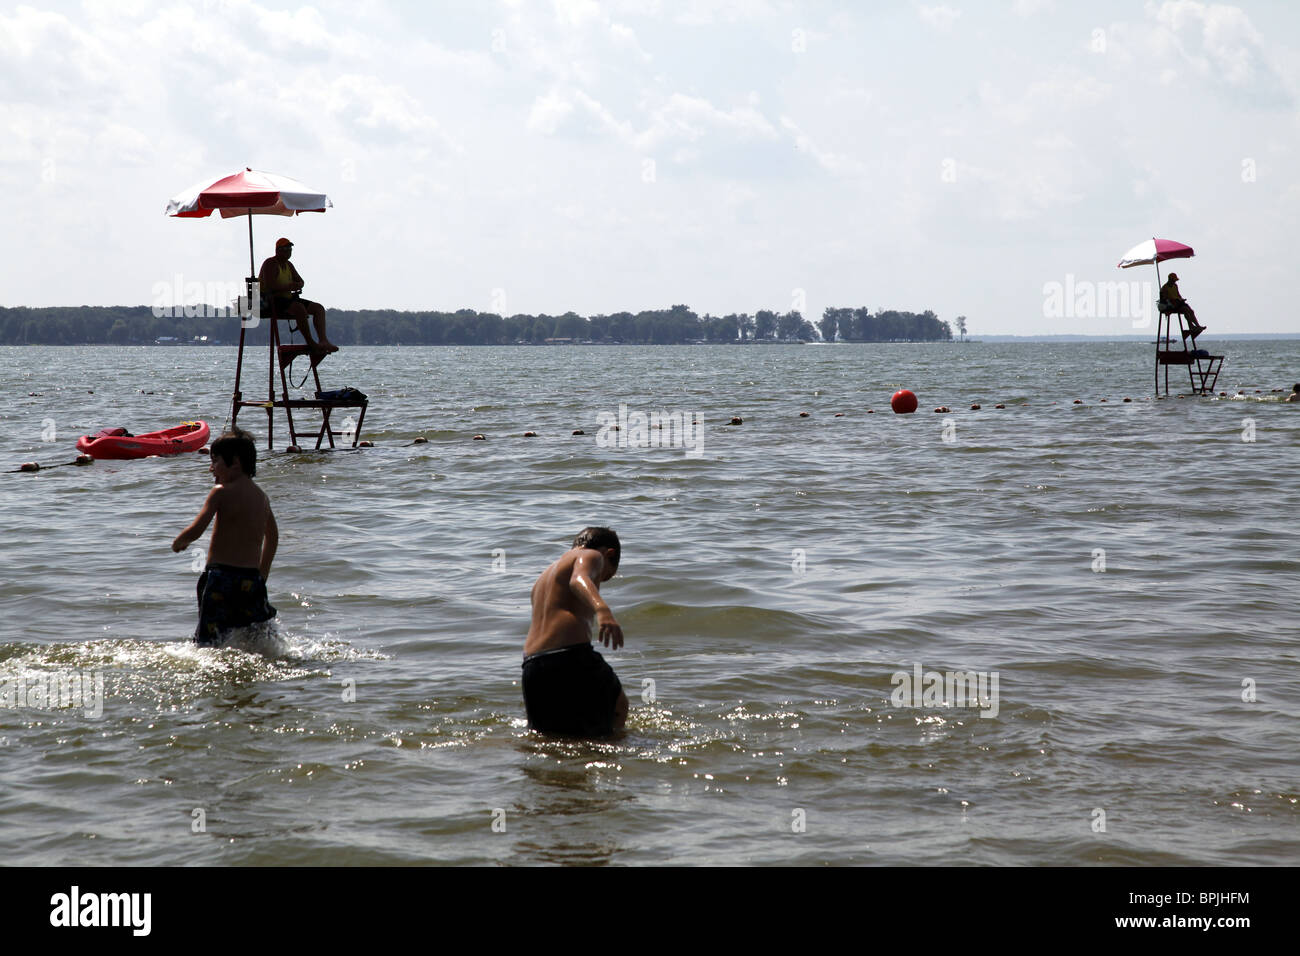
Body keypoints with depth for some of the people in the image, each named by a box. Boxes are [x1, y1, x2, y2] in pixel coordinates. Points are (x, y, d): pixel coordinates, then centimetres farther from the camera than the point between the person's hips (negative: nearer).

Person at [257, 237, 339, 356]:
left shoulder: (288, 265, 18)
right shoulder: (270, 264, -10)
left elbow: (301, 281, 22)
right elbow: (270, 286, -23)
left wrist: (298, 285, -3)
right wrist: (289, 287, -16)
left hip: (287, 298, 10)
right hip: (272, 300, -10)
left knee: (319, 308, -5)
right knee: (300, 308, -36)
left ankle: (323, 340, -23)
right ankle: (311, 344, -31)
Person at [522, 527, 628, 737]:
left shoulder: (547, 574, 34)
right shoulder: (592, 556, 8)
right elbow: (579, 580, -17)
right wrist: (602, 609, -36)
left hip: (532, 666, 8)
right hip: (570, 656, -7)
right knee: (618, 710, 3)